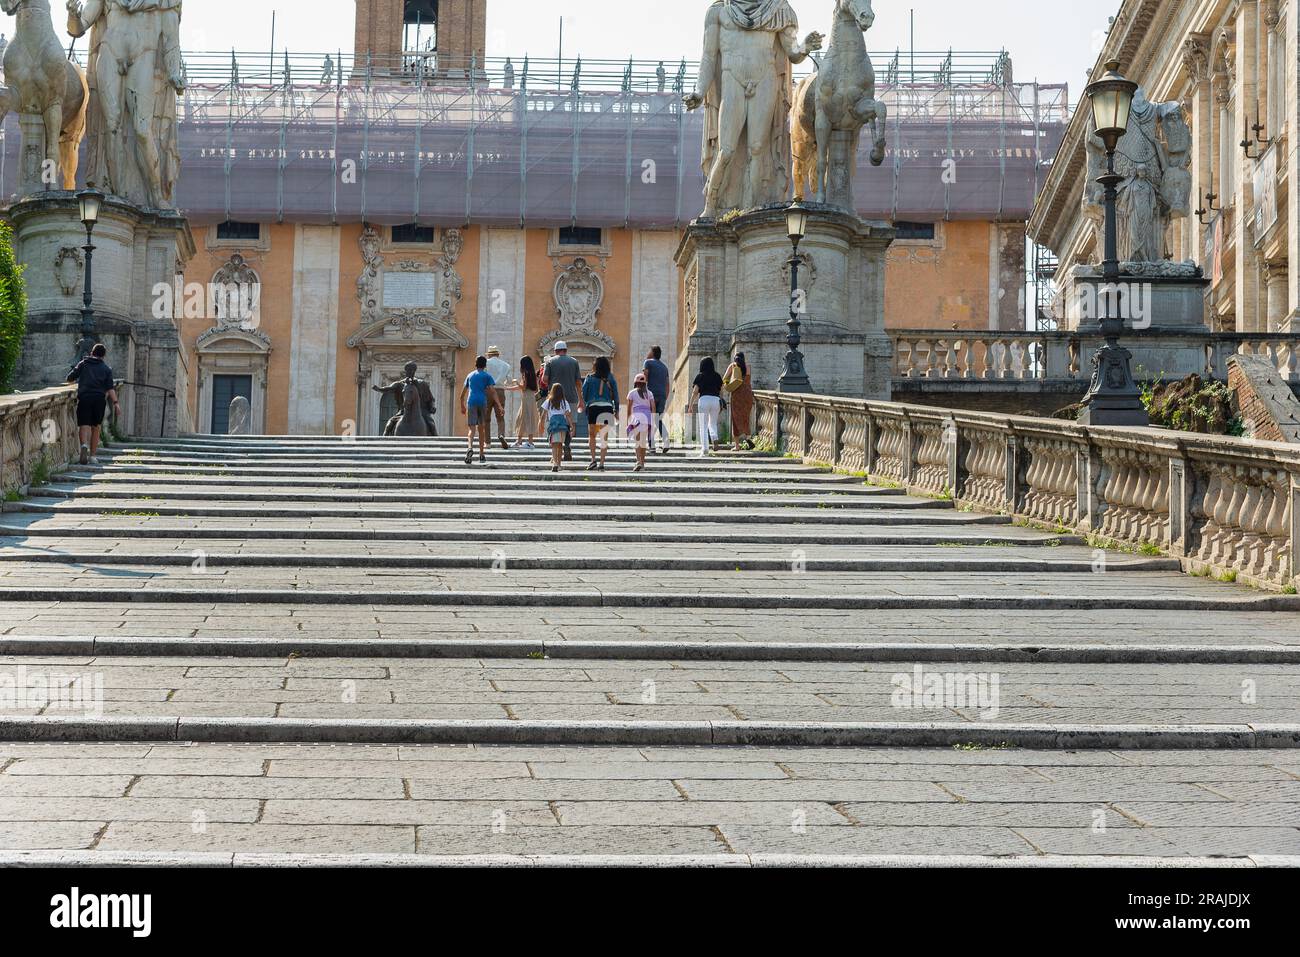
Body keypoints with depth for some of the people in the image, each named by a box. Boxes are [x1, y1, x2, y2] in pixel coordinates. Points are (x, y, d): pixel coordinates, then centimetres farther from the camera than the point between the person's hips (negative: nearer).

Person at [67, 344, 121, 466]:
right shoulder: (106, 369, 15)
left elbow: (70, 378, 8)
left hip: (84, 397, -1)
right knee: (95, 428, 12)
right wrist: (115, 403, -4)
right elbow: (110, 388, 1)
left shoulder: (83, 364, 14)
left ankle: (84, 445, -35)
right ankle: (92, 456, 14)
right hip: (100, 399, 1)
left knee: (84, 425, -5)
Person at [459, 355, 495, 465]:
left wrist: (462, 406, 31)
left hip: (471, 402, 1)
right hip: (482, 402, -1)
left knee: (472, 428, -7)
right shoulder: (486, 376, 8)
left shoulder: (470, 375, 17)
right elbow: (491, 391, -4)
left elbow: (463, 394, 20)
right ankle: (481, 455, 16)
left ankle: (470, 447, -36)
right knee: (481, 428, 11)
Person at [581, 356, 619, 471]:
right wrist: (616, 409, 10)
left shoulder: (589, 378, 2)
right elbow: (615, 394, 5)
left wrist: (586, 403, 22)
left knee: (592, 434, 12)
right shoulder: (610, 378, 6)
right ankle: (602, 463, 0)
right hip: (607, 407, 1)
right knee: (604, 436, 5)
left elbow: (584, 395, 3)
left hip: (593, 406, -1)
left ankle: (593, 459, -1)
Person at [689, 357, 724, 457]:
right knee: (713, 423, 19)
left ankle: (705, 448, -8)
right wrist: (721, 405, 20)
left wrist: (691, 405, 8)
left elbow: (695, 392, 0)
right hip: (716, 400, 3)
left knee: (703, 426, 1)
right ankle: (714, 438, -10)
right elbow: (721, 391, 12)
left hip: (704, 399, -3)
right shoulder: (717, 376, 10)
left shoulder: (700, 376, 1)